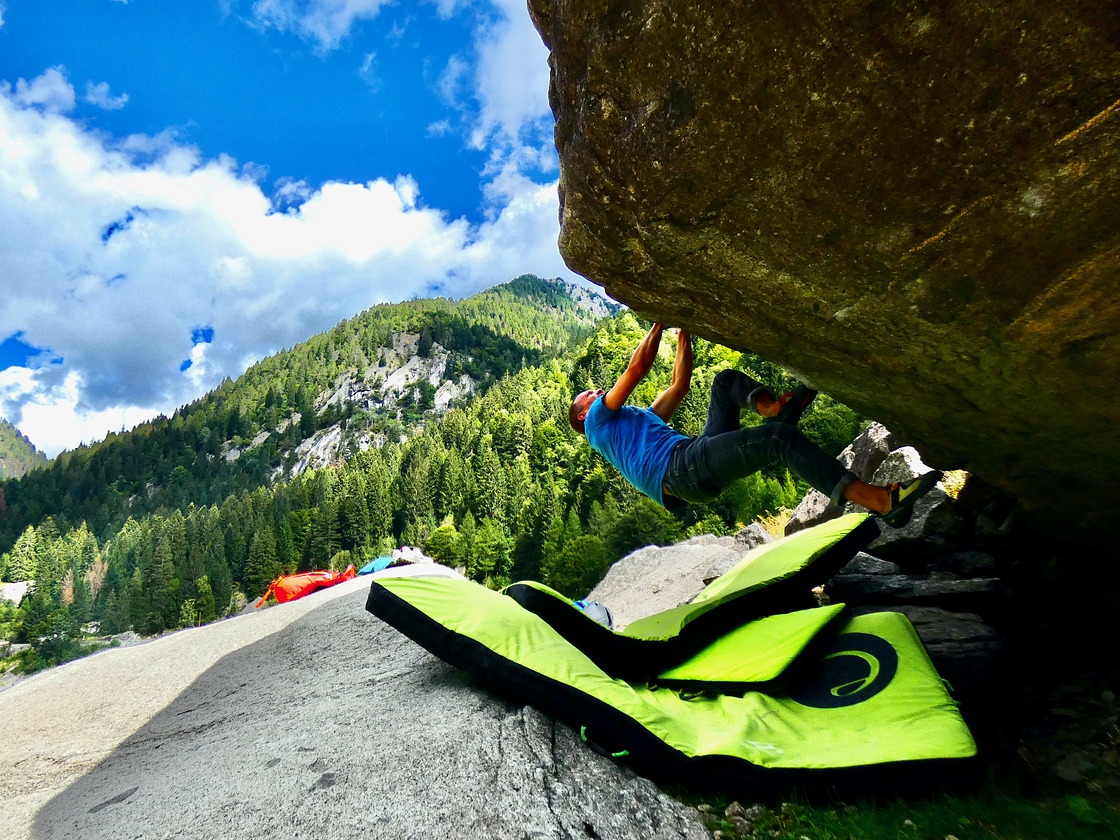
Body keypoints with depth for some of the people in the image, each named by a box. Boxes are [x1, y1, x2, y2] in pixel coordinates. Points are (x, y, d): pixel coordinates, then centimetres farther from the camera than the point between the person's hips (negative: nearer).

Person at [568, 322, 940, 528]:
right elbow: (636, 369, 5)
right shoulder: (598, 421, 15)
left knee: (726, 380, 16)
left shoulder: (643, 418, 40)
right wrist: (659, 322, 15)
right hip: (681, 468, -9)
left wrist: (682, 330, 35)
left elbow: (679, 384, 36)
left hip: (701, 464, 9)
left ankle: (773, 407, -16)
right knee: (780, 438, -26)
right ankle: (884, 502, -33)